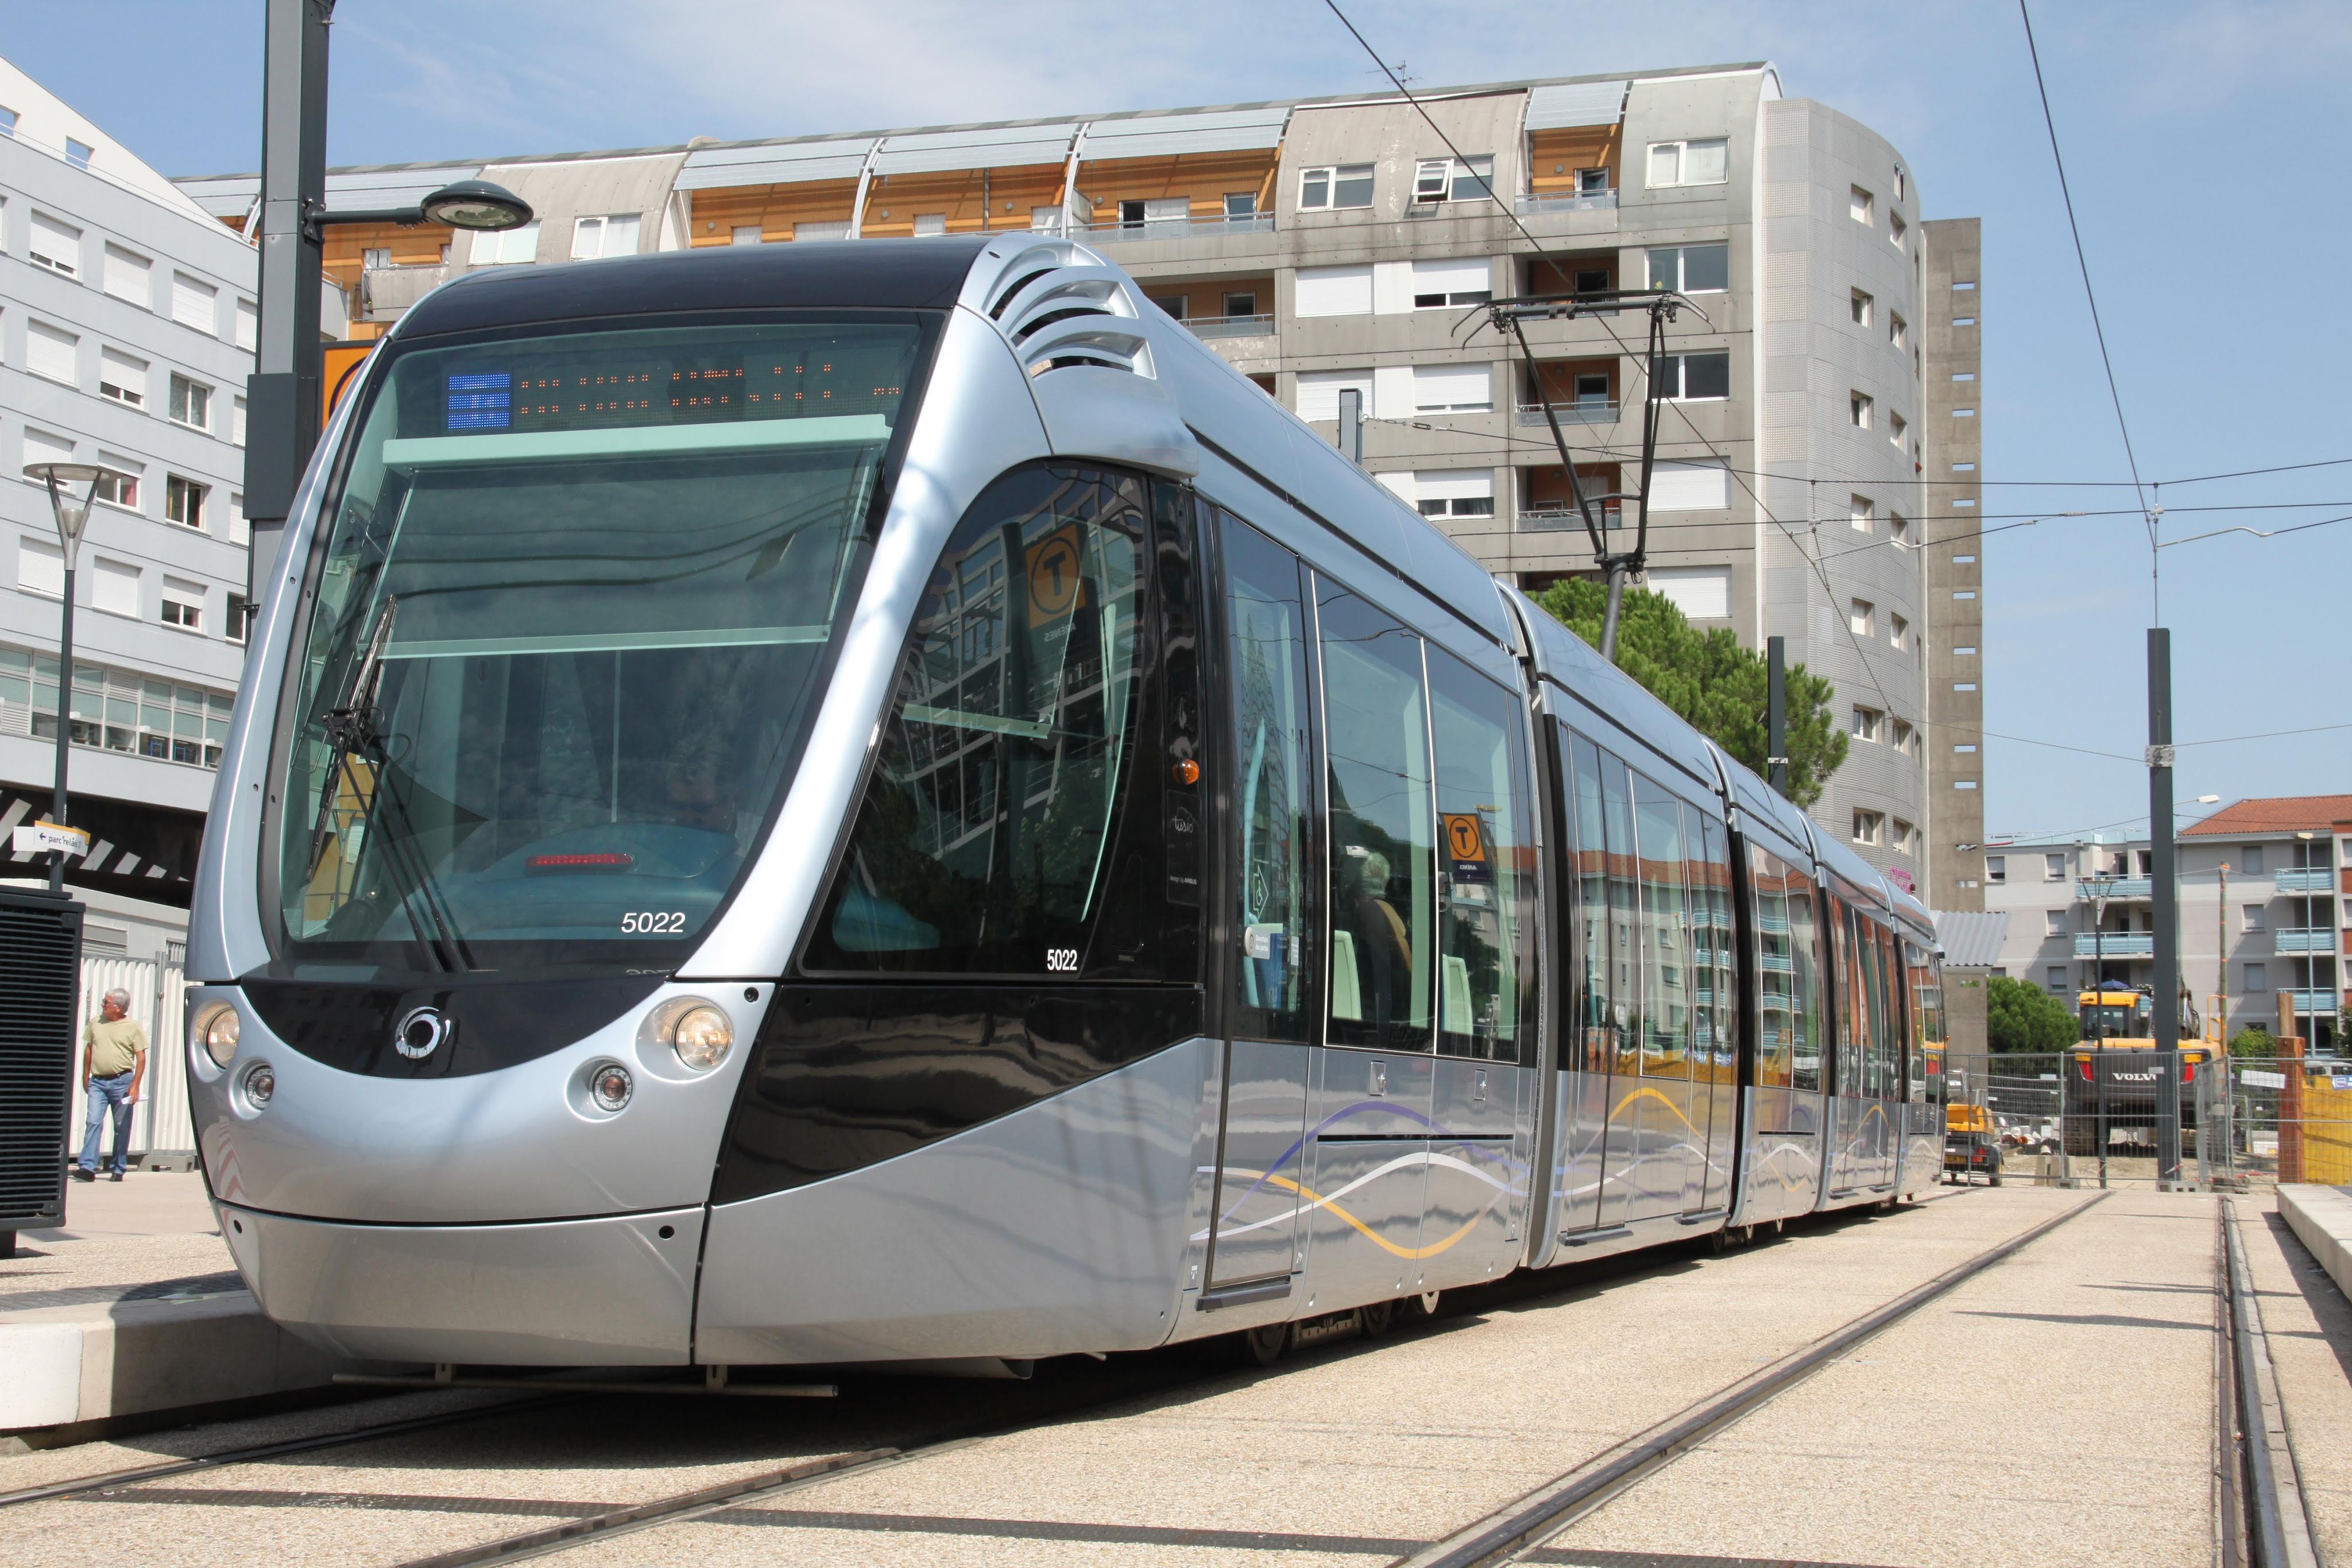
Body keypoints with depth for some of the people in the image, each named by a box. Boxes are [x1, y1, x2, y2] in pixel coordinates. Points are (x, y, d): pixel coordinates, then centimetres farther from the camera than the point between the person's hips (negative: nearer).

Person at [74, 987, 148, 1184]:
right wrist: (86, 1076, 16)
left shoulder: (132, 1027, -2)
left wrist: (135, 1085, -10)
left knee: (122, 1127, 4)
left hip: (122, 1081, -2)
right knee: (93, 1122, -9)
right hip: (97, 1081, 3)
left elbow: (141, 1058, -3)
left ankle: (119, 1170, 12)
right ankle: (88, 1167, -15)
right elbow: (88, 1049, 19)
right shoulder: (95, 1022, 9)